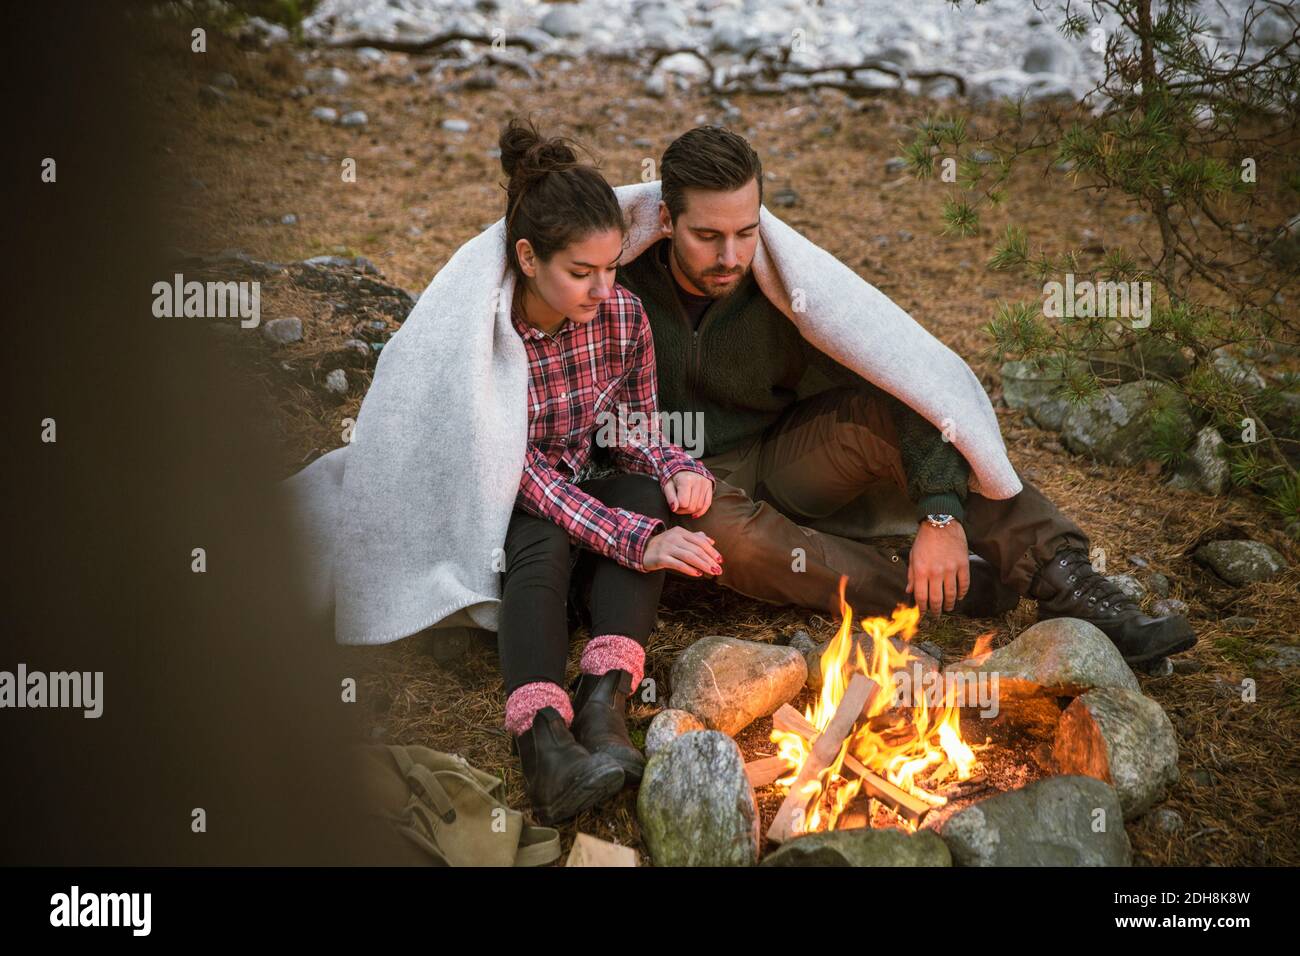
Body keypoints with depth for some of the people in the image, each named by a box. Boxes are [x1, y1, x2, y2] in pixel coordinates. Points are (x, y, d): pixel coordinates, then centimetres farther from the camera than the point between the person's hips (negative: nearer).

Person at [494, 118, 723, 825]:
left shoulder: (623, 315, -8)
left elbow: (635, 427, 4)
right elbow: (521, 472, -28)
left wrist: (675, 469, -20)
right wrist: (635, 541, -38)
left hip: (581, 487, 4)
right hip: (501, 511, -4)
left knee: (645, 494, -26)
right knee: (542, 538, -36)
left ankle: (605, 697, -41)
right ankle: (543, 736, -56)